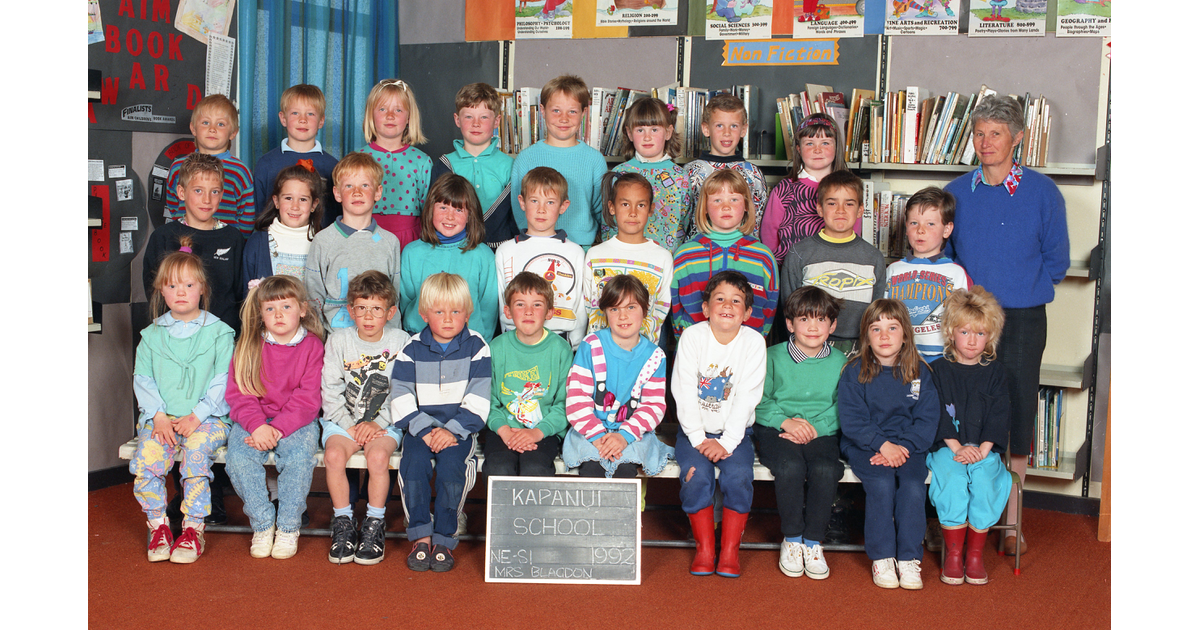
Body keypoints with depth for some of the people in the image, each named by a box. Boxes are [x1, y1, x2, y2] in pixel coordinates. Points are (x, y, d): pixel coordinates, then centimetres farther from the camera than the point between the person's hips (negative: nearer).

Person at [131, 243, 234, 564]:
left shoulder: (218, 332, 5)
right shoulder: (152, 335, 14)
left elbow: (223, 381, -1)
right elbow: (142, 379, 8)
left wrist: (197, 416, -12)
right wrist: (158, 416, -7)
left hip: (206, 417, -2)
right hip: (160, 417, 3)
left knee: (197, 448, -31)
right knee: (147, 453, -25)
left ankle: (194, 528, -19)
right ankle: (158, 525, -7)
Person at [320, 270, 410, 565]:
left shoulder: (400, 342, 1)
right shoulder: (338, 341, 4)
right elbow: (330, 391, 1)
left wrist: (377, 423, -14)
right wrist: (351, 425, -11)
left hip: (384, 421, -1)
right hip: (343, 419, 1)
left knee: (378, 456, -31)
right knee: (334, 455, -28)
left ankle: (374, 524, -13)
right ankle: (343, 523, -10)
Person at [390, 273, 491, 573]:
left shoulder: (476, 347, 1)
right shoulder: (412, 349, 4)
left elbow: (477, 401, -4)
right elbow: (401, 399, -2)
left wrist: (452, 430, -17)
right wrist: (425, 430, -16)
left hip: (459, 427, -1)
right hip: (420, 426, 2)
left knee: (451, 463, -29)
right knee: (413, 462, -27)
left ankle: (444, 539, -14)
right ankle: (421, 535, -12)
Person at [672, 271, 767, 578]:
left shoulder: (754, 342, -5)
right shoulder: (692, 336, -5)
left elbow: (746, 398, -10)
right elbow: (684, 392, -8)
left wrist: (726, 443, -18)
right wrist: (699, 439, -16)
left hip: (735, 431, 0)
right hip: (694, 429, 0)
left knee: (739, 475, -24)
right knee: (697, 475, -24)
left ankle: (730, 550, -9)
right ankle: (704, 547, -6)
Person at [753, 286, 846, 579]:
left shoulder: (840, 362, 7)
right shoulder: (773, 357, 3)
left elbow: (842, 408, 2)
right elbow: (759, 402, 1)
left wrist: (816, 427, -15)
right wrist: (786, 421, -15)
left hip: (822, 432, 1)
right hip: (776, 429, -1)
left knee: (825, 469, -30)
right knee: (790, 466, -32)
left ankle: (813, 541, -13)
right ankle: (792, 540, -12)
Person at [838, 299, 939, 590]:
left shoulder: (920, 374, 6)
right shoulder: (854, 372, 0)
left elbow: (926, 422, 3)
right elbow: (851, 420, -6)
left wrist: (901, 448, -13)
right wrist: (883, 444, -18)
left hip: (907, 447, 2)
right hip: (864, 446, -2)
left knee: (913, 485, -26)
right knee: (881, 483, -28)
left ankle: (909, 559, -15)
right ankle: (881, 558, -17)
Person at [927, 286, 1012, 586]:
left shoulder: (994, 373, 12)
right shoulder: (938, 370, 8)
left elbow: (999, 416, 4)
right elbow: (937, 414, -1)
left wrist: (983, 449, -11)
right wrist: (956, 447, -14)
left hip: (984, 449, 1)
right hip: (945, 447, -1)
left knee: (984, 480, -29)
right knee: (952, 479, -32)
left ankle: (975, 553, -13)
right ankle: (953, 553, -18)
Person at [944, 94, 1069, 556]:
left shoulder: (1042, 192, -1)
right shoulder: (957, 193, 5)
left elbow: (1056, 261, 3)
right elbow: (942, 255, 14)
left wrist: (1018, 289, -3)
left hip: (1021, 321, -2)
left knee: (1016, 415, 3)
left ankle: (1010, 520, 19)